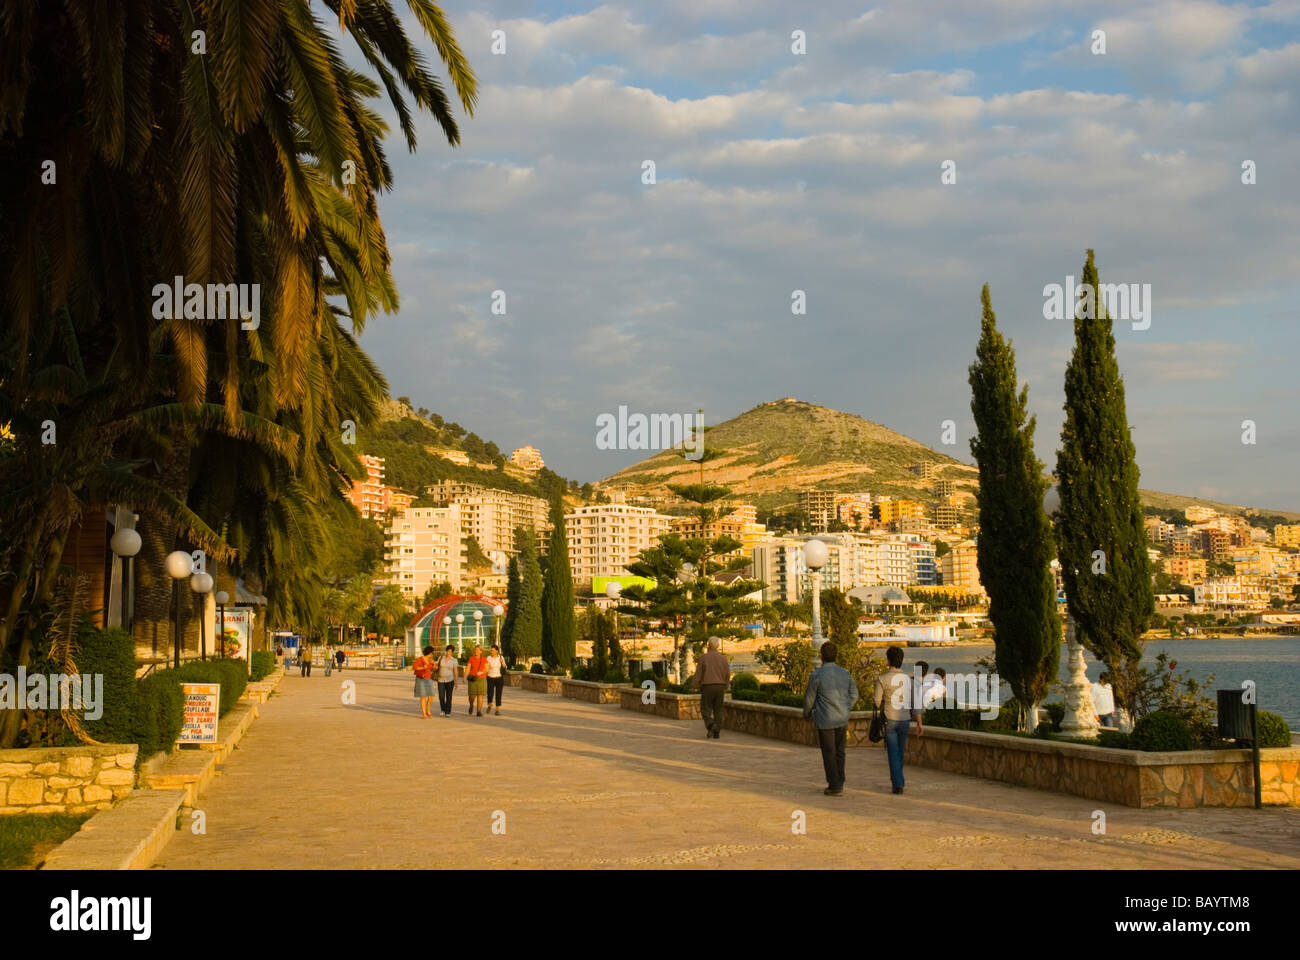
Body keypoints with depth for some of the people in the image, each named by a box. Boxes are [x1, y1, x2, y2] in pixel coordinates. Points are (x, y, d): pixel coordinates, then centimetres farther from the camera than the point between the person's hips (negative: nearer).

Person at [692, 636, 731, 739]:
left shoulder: (704, 657, -6)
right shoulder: (723, 658, 4)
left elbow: (699, 673, -6)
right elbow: (727, 674, 4)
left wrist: (694, 684, 6)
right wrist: (725, 687, 18)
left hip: (707, 687, -3)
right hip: (720, 687, 3)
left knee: (706, 710, 3)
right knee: (718, 710, 9)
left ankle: (710, 726, -22)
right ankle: (717, 733, 6)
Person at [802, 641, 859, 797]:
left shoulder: (817, 675, -14)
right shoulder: (845, 673, 0)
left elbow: (809, 698, -6)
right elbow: (854, 695, 8)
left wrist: (807, 714, 12)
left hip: (825, 720, -5)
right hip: (842, 719, 5)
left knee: (828, 754, 4)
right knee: (839, 752, 17)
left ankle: (835, 786, 5)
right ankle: (839, 783, 24)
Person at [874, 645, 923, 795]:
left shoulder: (882, 679, -11)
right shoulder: (908, 679, 2)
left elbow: (877, 702, -6)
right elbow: (915, 703, -1)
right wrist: (919, 724, 1)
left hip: (889, 720, -4)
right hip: (905, 720, 4)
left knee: (894, 754, -1)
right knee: (900, 751, 21)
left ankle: (898, 784, -9)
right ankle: (895, 779, 33)